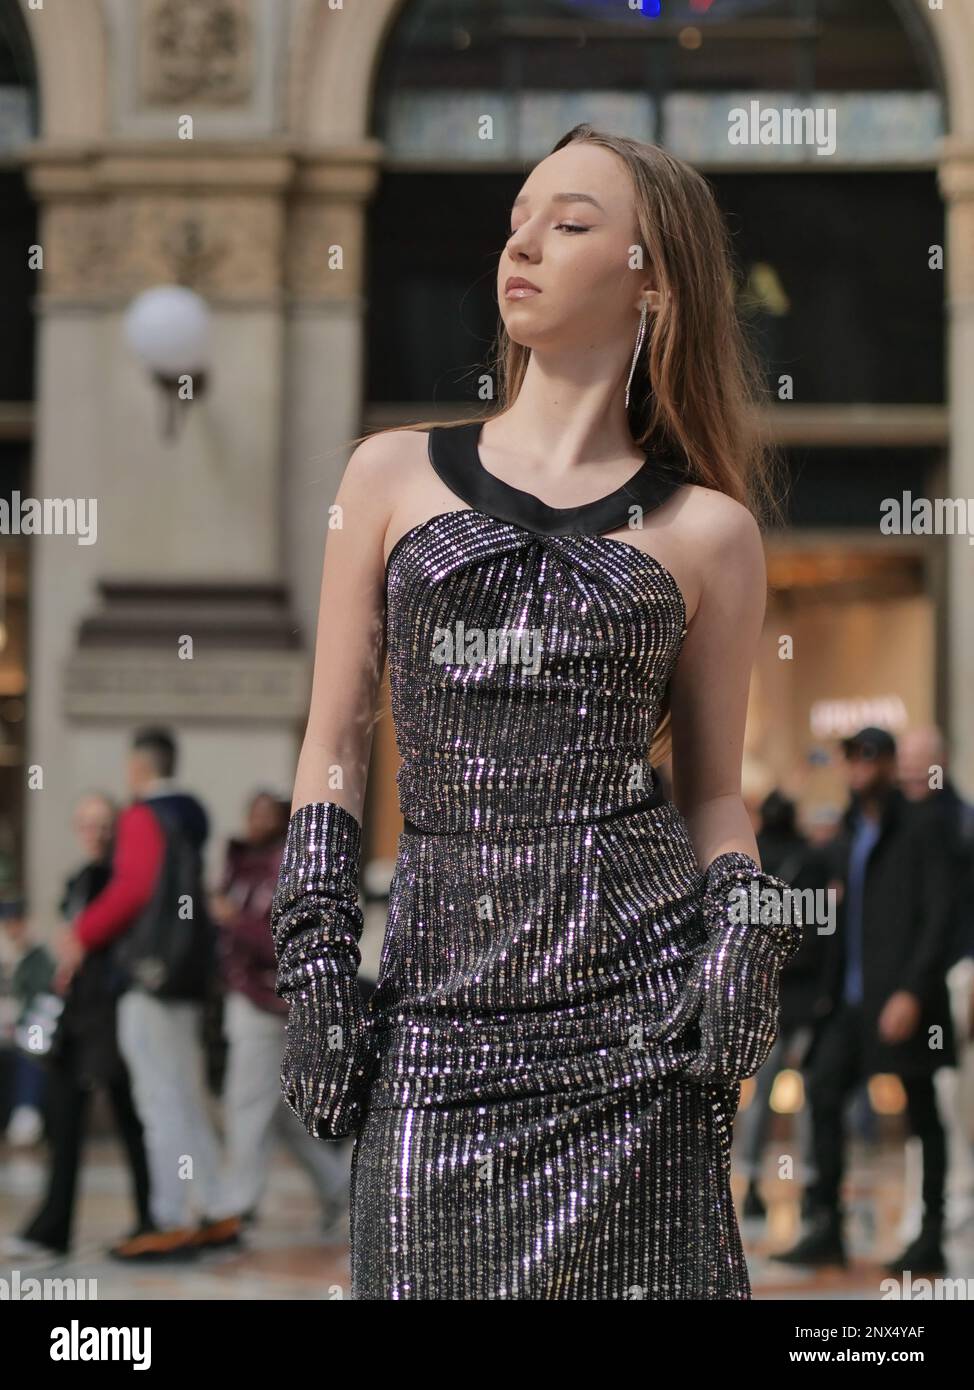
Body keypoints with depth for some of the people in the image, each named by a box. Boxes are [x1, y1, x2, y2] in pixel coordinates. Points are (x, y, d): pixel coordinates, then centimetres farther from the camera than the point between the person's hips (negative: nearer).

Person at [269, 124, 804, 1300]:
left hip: (635, 984, -1)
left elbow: (713, 793, 12)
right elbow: (335, 742, 10)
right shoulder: (395, 475, 11)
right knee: (440, 1272, 0)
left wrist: (743, 951, -5)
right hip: (442, 989, 1)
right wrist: (314, 962, 1)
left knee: (633, 1278, -1)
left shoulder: (706, 529, 8)